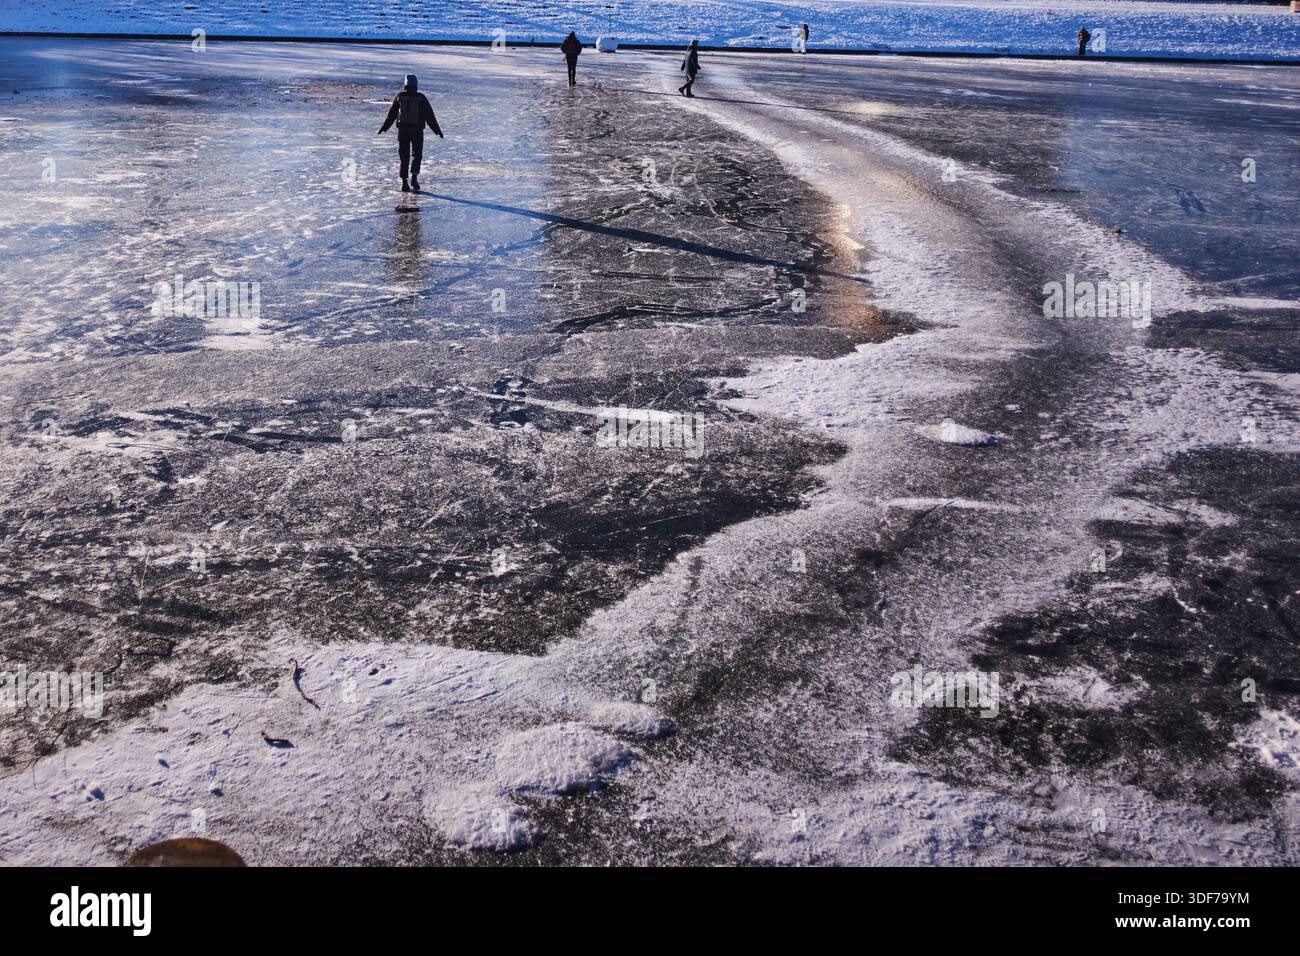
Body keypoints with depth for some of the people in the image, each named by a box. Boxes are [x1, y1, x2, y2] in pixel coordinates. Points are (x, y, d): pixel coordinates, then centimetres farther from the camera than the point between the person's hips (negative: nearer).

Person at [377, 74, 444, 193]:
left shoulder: (399, 96, -2)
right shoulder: (421, 98, -5)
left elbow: (391, 114, 5)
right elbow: (430, 116, -2)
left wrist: (384, 128, 17)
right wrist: (438, 130, 5)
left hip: (403, 130, 1)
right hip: (417, 131, -1)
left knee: (404, 157, 7)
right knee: (417, 154, 13)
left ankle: (404, 182, 3)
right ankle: (414, 177, -8)